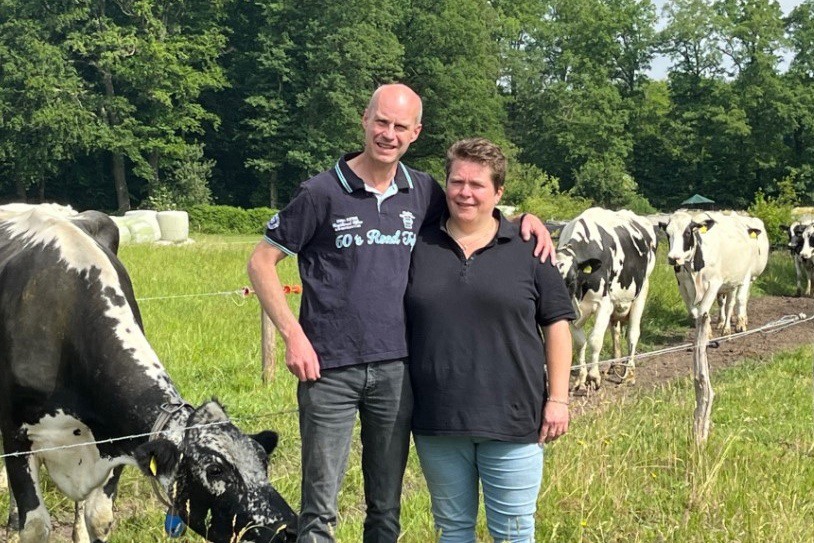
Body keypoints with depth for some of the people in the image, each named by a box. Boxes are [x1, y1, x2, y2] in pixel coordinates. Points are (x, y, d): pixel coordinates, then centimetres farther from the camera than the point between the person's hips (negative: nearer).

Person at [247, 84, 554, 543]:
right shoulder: (322, 192, -5)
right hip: (330, 368, -4)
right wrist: (293, 334, -11)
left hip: (396, 368, 4)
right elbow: (262, 262, -2)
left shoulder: (423, 193, 6)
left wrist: (526, 219, 2)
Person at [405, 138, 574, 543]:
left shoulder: (527, 250, 1)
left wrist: (558, 399, -3)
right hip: (435, 419, 2)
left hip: (513, 419, -2)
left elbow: (556, 325, 3)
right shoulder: (419, 246, 5)